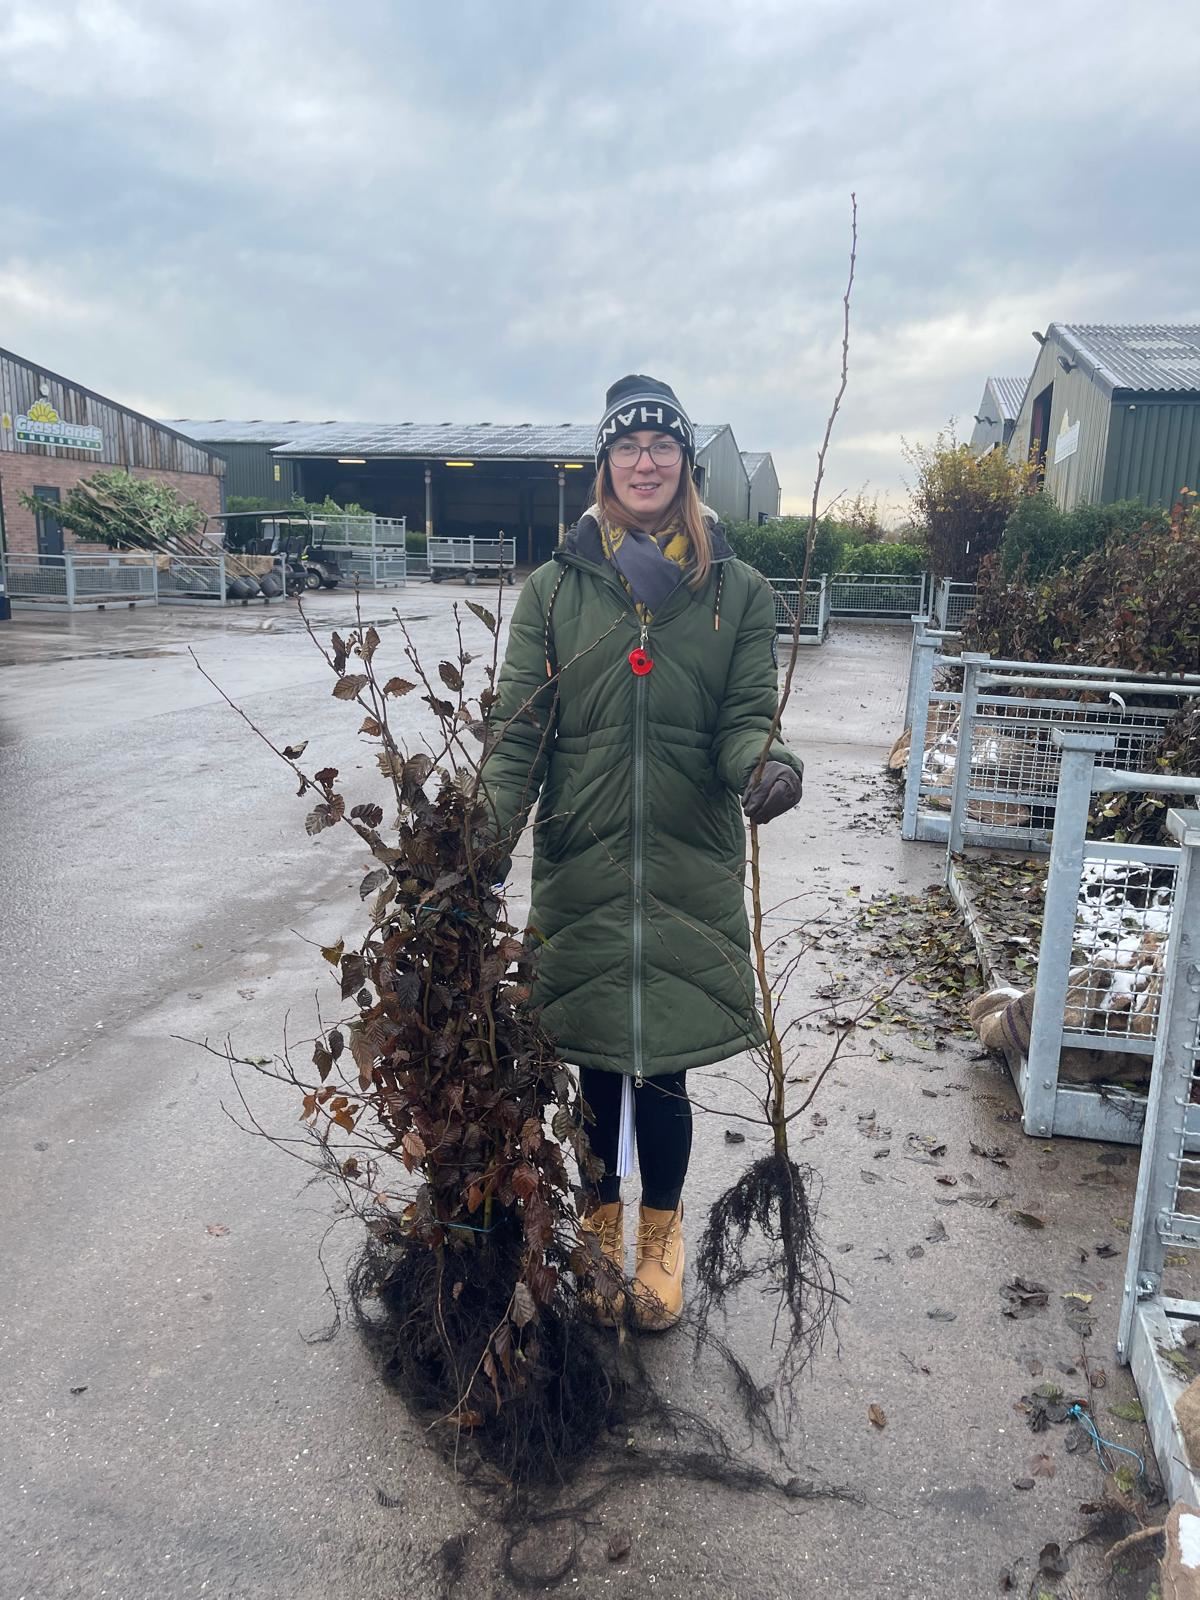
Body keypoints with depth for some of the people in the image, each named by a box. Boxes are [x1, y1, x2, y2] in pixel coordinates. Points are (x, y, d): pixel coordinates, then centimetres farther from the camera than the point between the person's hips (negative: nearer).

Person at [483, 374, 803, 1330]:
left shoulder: (738, 591, 4)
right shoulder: (558, 587, 4)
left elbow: (746, 717, 0)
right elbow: (519, 727, -1)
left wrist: (765, 765, -24)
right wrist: (487, 835, -15)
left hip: (690, 868, 0)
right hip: (580, 865, 1)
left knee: (660, 1069, 7)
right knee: (596, 1063, 12)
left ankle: (661, 1233, 35)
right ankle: (603, 1223, 38)